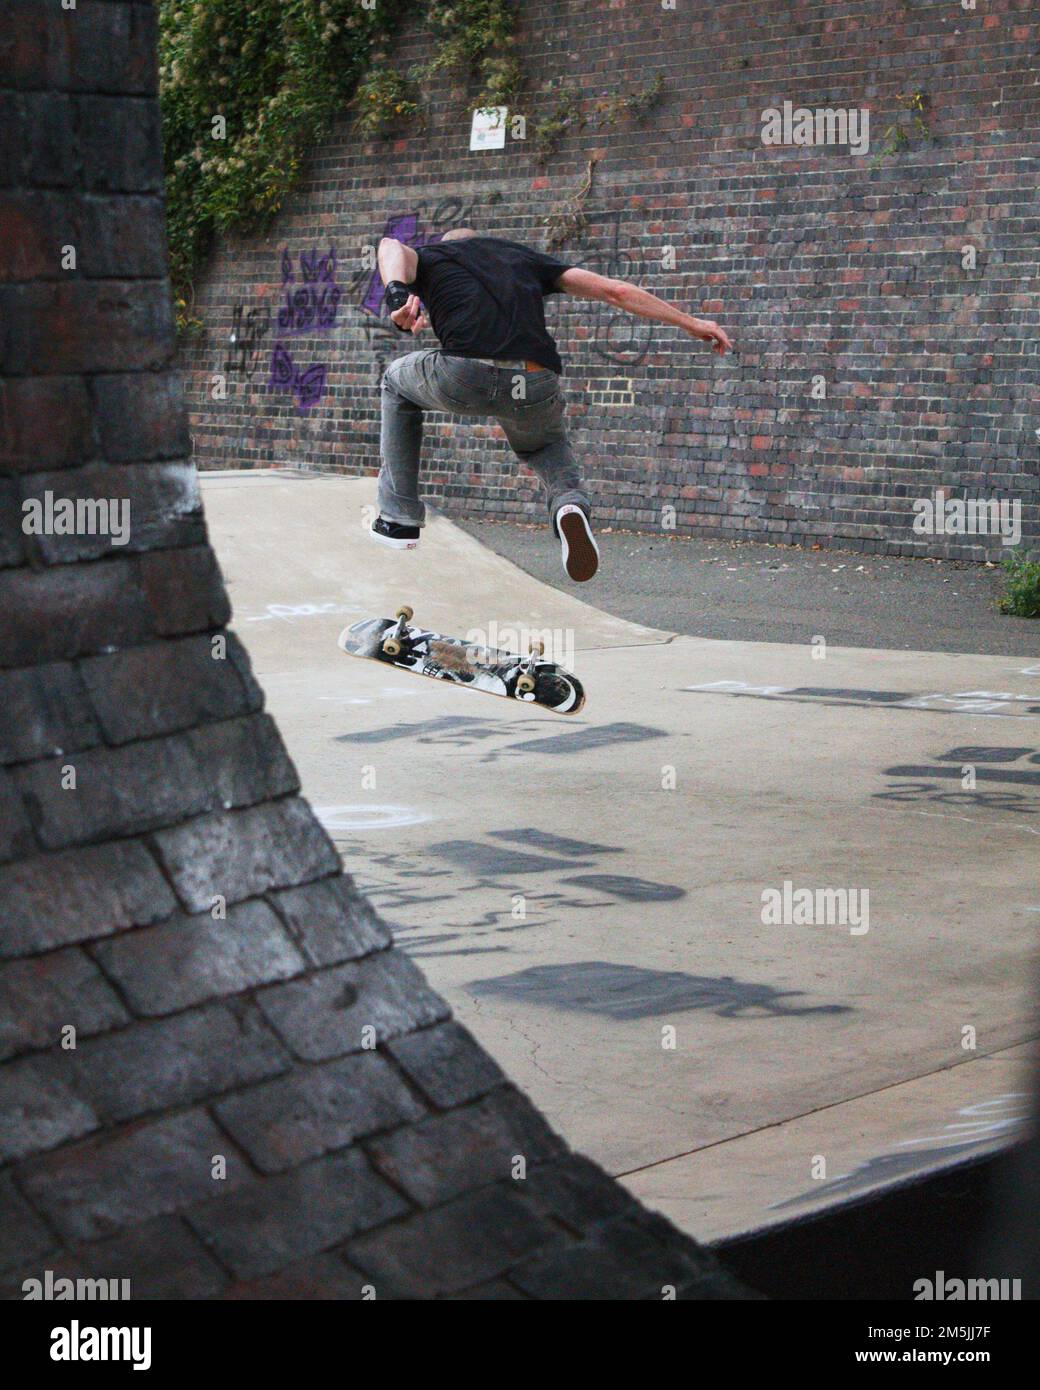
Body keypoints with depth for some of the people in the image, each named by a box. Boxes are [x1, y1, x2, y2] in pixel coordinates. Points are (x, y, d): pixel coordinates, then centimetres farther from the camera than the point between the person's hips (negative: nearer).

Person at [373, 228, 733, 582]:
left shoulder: (428, 256, 27)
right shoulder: (521, 255, 33)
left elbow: (391, 246, 1)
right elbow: (615, 290, 27)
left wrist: (396, 293, -19)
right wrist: (690, 323, 33)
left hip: (464, 377, -2)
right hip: (536, 387, 2)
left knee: (397, 382, 33)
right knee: (547, 444, 38)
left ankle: (400, 519, 29)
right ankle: (570, 502, 4)